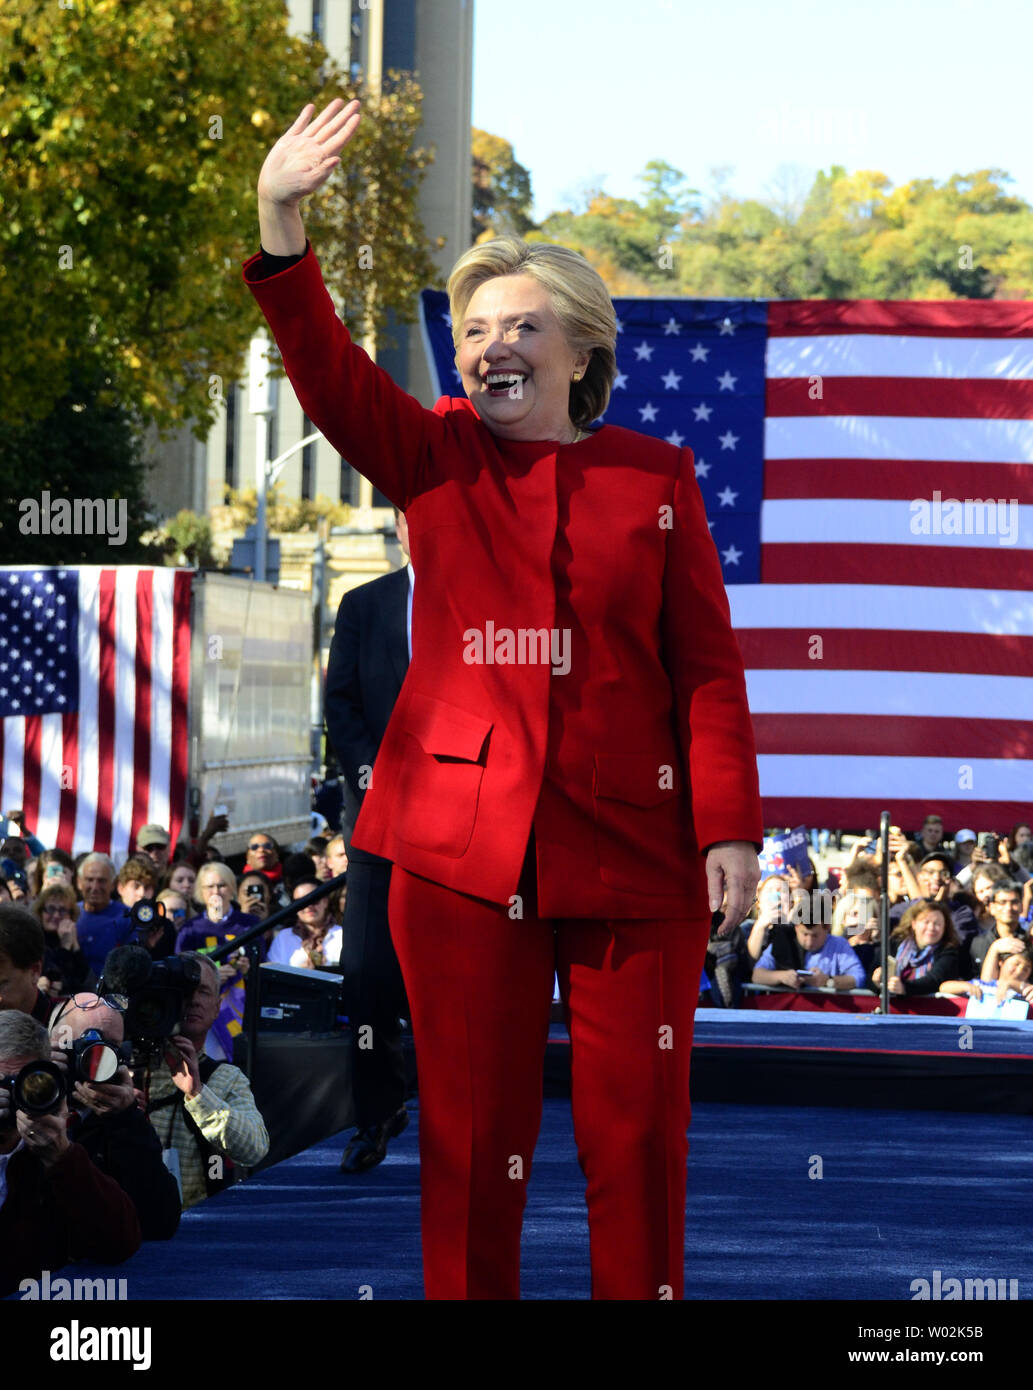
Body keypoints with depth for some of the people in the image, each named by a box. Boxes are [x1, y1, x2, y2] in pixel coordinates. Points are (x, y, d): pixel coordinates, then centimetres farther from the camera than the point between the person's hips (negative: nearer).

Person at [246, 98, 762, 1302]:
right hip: (463, 844, 1)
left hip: (631, 844, 0)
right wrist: (280, 222, -26)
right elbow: (326, 369, -9)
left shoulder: (654, 477, 7)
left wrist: (729, 829, -5)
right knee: (472, 1123, 5)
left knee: (636, 1125, 3)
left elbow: (706, 664, 4)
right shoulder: (433, 460, 8)